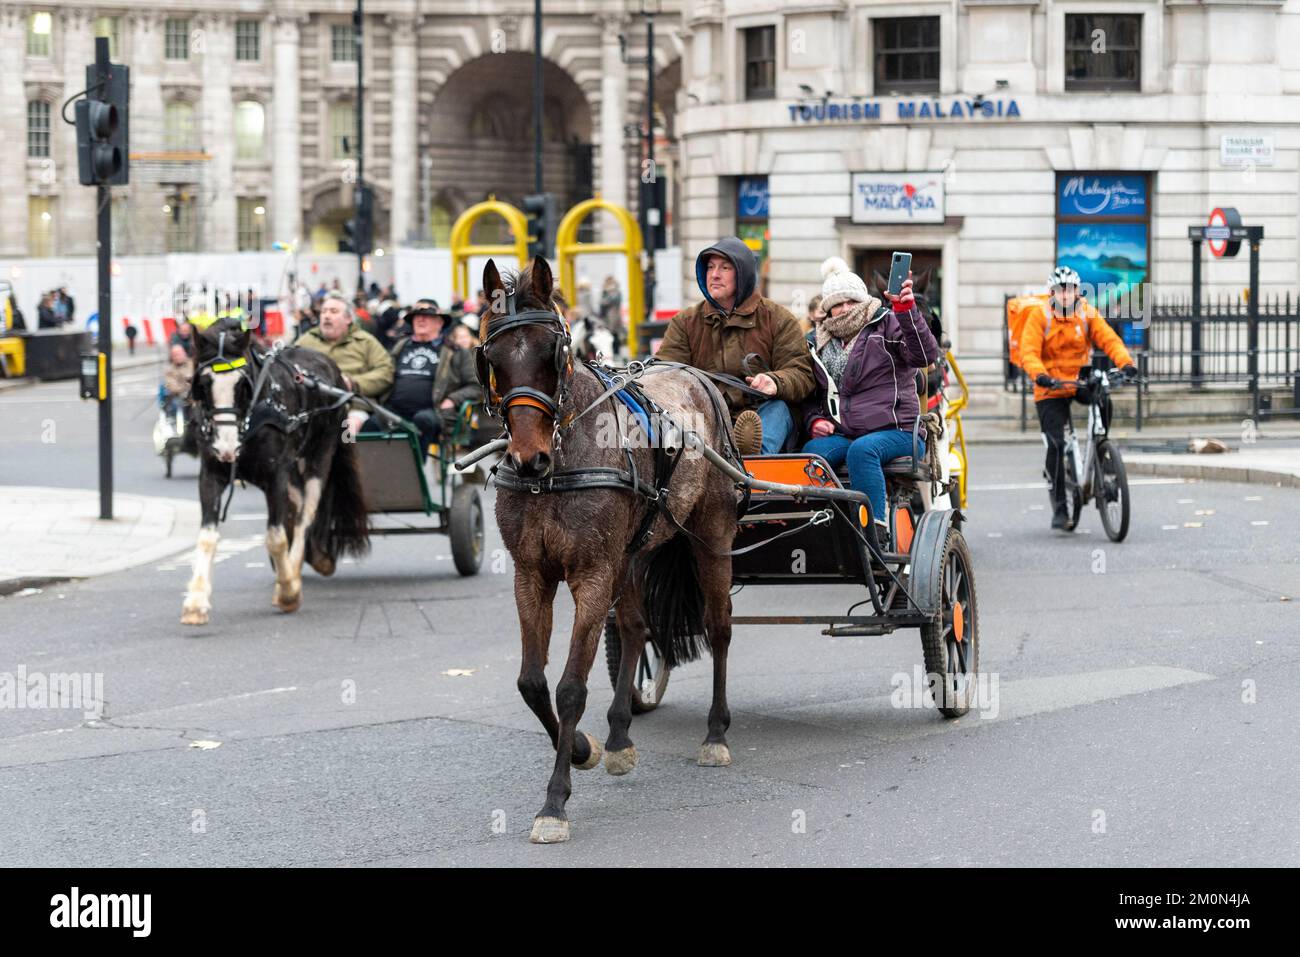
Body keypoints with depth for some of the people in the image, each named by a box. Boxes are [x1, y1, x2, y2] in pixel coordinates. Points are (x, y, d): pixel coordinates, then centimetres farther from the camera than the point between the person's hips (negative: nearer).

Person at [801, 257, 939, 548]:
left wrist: (906, 309, -27)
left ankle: (875, 533, -39)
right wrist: (815, 420, 6)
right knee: (811, 451, -28)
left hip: (894, 431, -4)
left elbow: (925, 355, -15)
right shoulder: (818, 343, 19)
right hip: (839, 434, 4)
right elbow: (810, 394, 29)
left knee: (862, 449, -37)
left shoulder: (887, 324, 4)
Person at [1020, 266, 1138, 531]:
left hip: (1079, 381, 3)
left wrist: (1126, 362, -27)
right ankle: (1059, 509, -7)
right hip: (1050, 389, -3)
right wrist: (1040, 375, -37)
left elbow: (1109, 339, -8)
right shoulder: (1039, 317, -8)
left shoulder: (1087, 313, 0)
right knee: (1056, 445, -12)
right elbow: (1028, 352, -18)